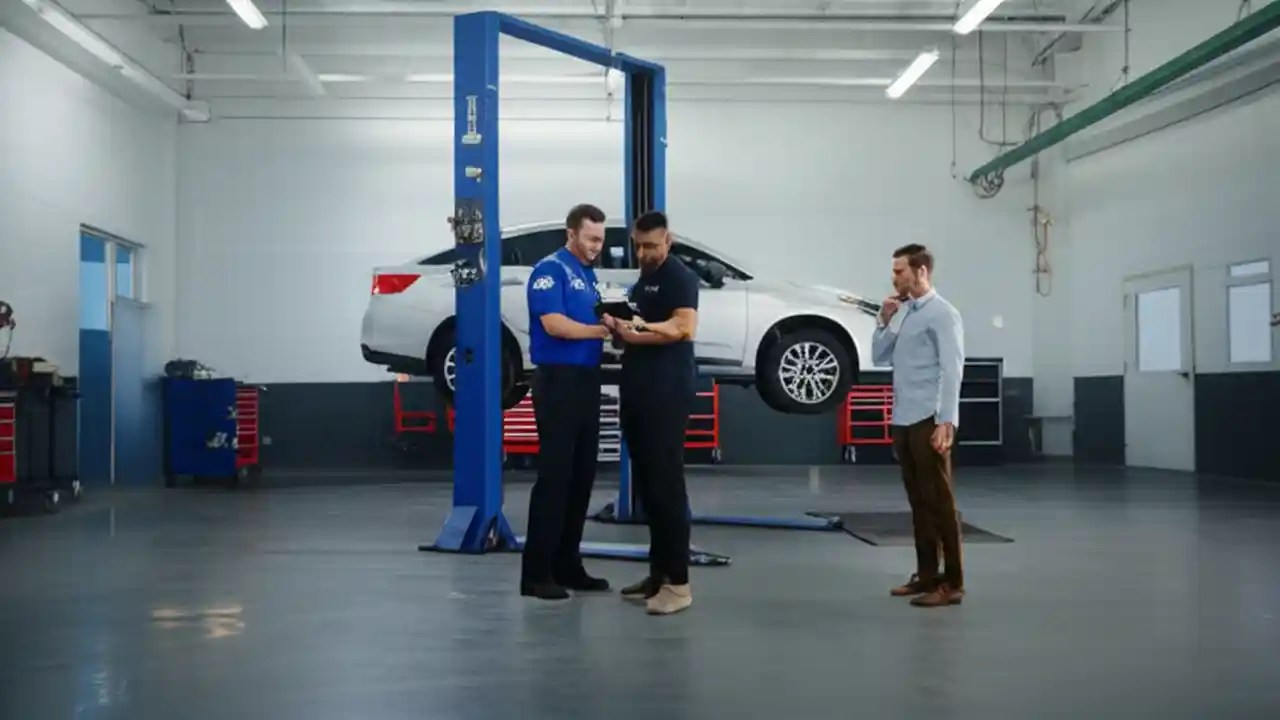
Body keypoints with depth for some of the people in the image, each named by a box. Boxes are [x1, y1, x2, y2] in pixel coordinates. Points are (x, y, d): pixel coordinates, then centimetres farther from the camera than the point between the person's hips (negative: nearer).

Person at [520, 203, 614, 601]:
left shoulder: (588, 274, 19)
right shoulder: (550, 269, -8)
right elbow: (554, 324, -19)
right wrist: (601, 330, -17)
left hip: (586, 380, 9)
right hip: (558, 380, -9)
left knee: (582, 476, 10)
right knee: (554, 476, -9)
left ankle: (567, 565, 17)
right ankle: (536, 573, -4)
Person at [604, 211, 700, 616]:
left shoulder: (679, 277, -6)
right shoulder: (640, 283, 22)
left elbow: (685, 328, -20)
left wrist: (640, 329, -24)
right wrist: (619, 328, 7)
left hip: (667, 392, -9)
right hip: (638, 390, 9)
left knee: (666, 484, -11)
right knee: (646, 485, 10)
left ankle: (678, 582, -10)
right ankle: (658, 573, 16)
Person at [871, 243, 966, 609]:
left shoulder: (942, 313, -9)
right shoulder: (903, 313, 16)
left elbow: (951, 371, -15)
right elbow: (880, 357, 20)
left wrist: (946, 422, -22)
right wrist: (884, 320, 6)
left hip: (928, 421, -8)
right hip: (903, 421, 8)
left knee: (939, 501, -5)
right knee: (918, 502, 11)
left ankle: (952, 583, -1)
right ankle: (926, 575, 18)